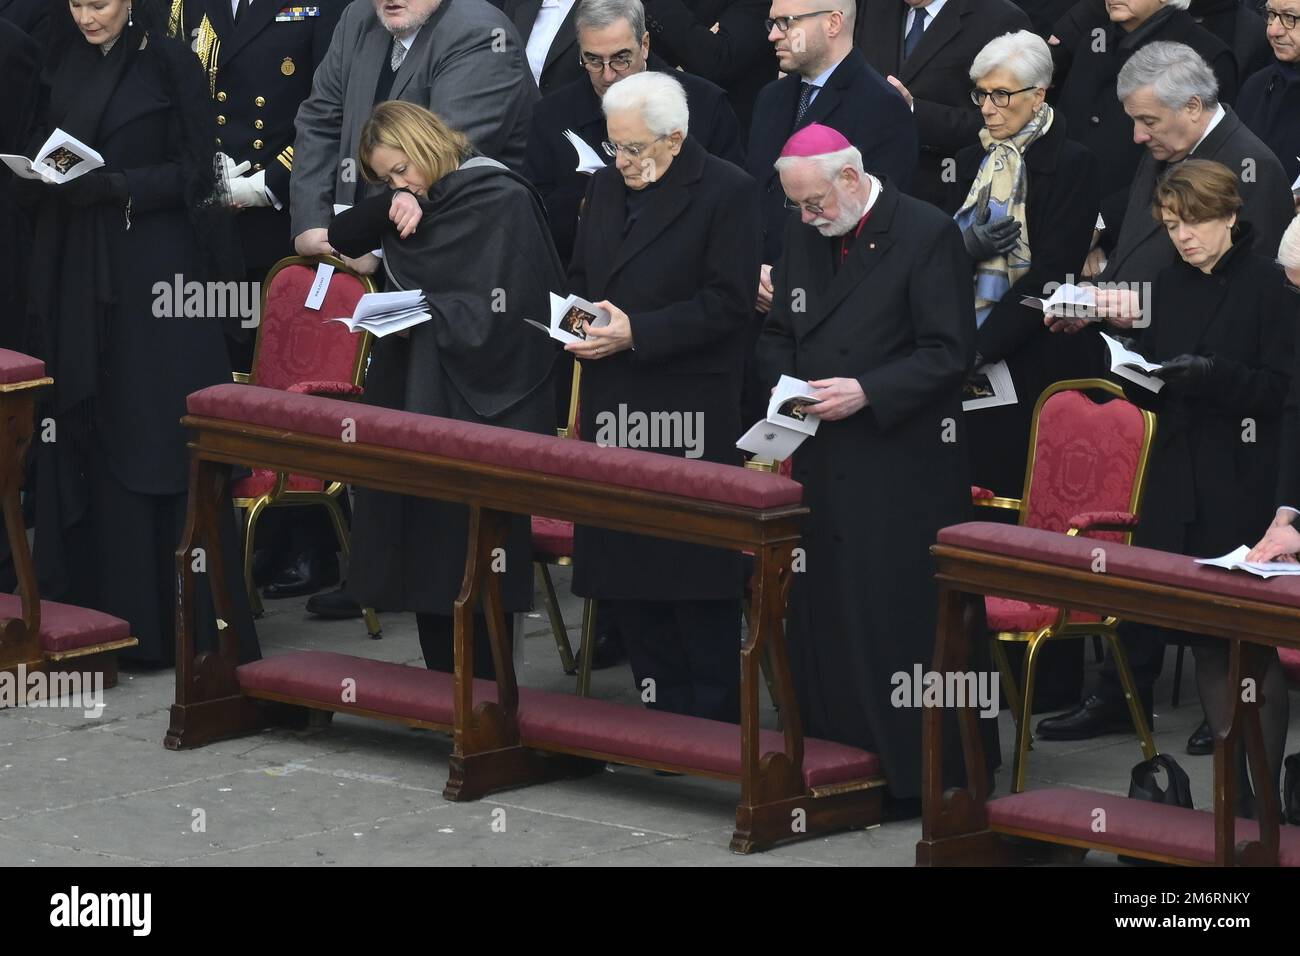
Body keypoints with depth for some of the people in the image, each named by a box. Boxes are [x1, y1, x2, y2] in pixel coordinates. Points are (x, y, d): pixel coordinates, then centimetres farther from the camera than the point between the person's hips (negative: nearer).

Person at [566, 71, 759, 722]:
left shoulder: (726, 193, -8)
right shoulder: (607, 185, 14)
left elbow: (728, 302, -13)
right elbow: (580, 276, 23)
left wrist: (637, 332, -18)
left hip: (690, 417, -7)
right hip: (614, 407, 7)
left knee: (695, 571, -3)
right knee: (621, 571, 7)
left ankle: (714, 716, 5)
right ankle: (661, 705, 16)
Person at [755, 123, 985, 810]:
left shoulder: (926, 235, -9)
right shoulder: (803, 236, 12)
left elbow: (950, 352, -12)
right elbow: (777, 335, 21)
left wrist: (868, 391, -20)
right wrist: (786, 384, 0)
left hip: (903, 469, -7)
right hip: (824, 462, 7)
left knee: (901, 617, -5)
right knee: (822, 615, 8)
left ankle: (915, 773, 1)